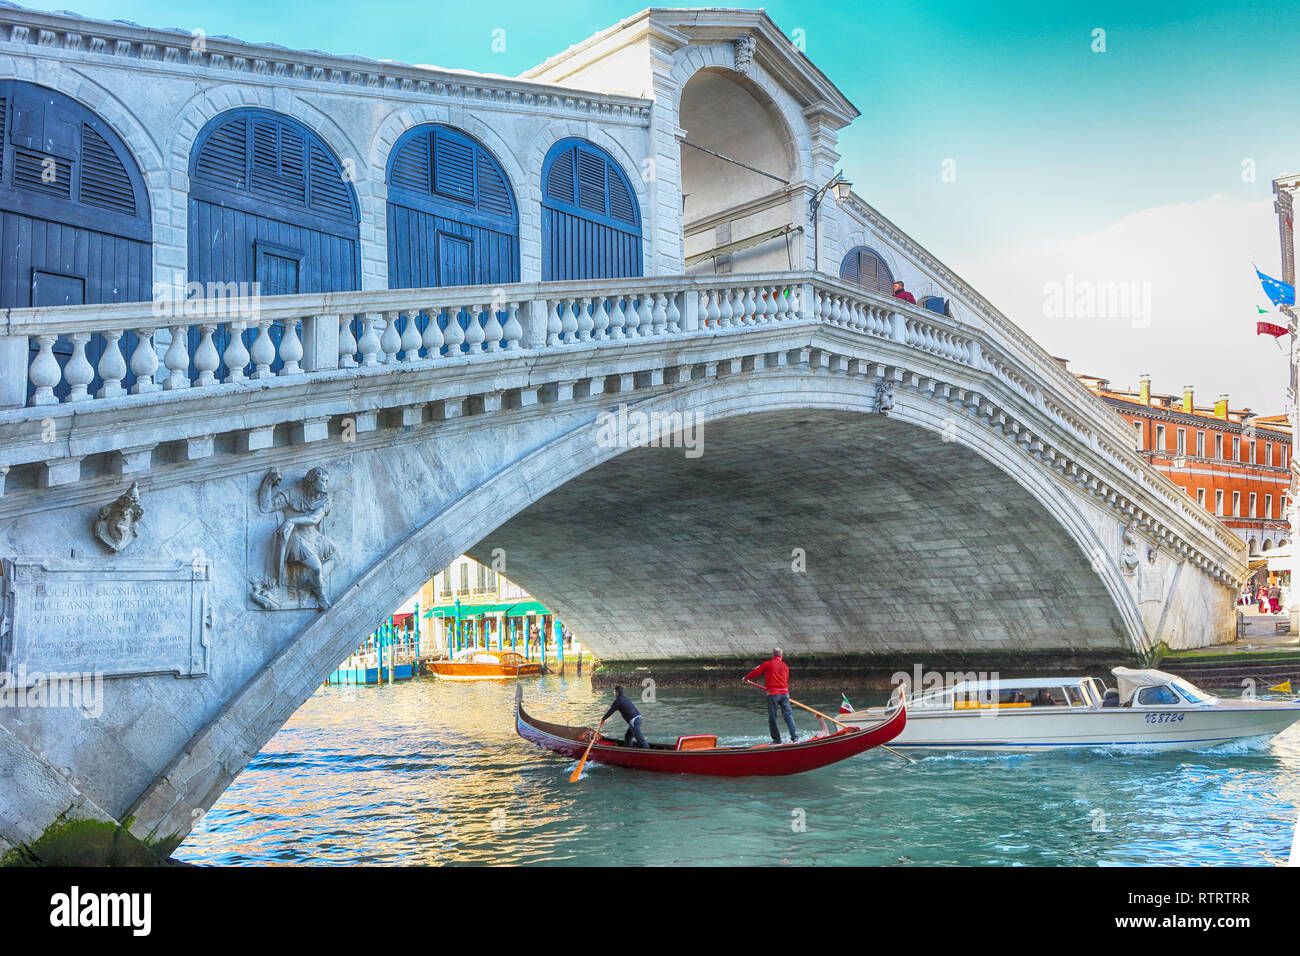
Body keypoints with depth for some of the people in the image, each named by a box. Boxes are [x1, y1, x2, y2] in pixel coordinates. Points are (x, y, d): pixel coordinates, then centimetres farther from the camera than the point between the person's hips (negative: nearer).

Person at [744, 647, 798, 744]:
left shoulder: (768, 664, 0)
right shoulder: (785, 666, 12)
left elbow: (756, 672, 7)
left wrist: (746, 678, 25)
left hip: (773, 694, -4)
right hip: (785, 693, 4)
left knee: (772, 718, 4)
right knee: (788, 715, 5)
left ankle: (776, 739, 5)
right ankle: (794, 736, -4)